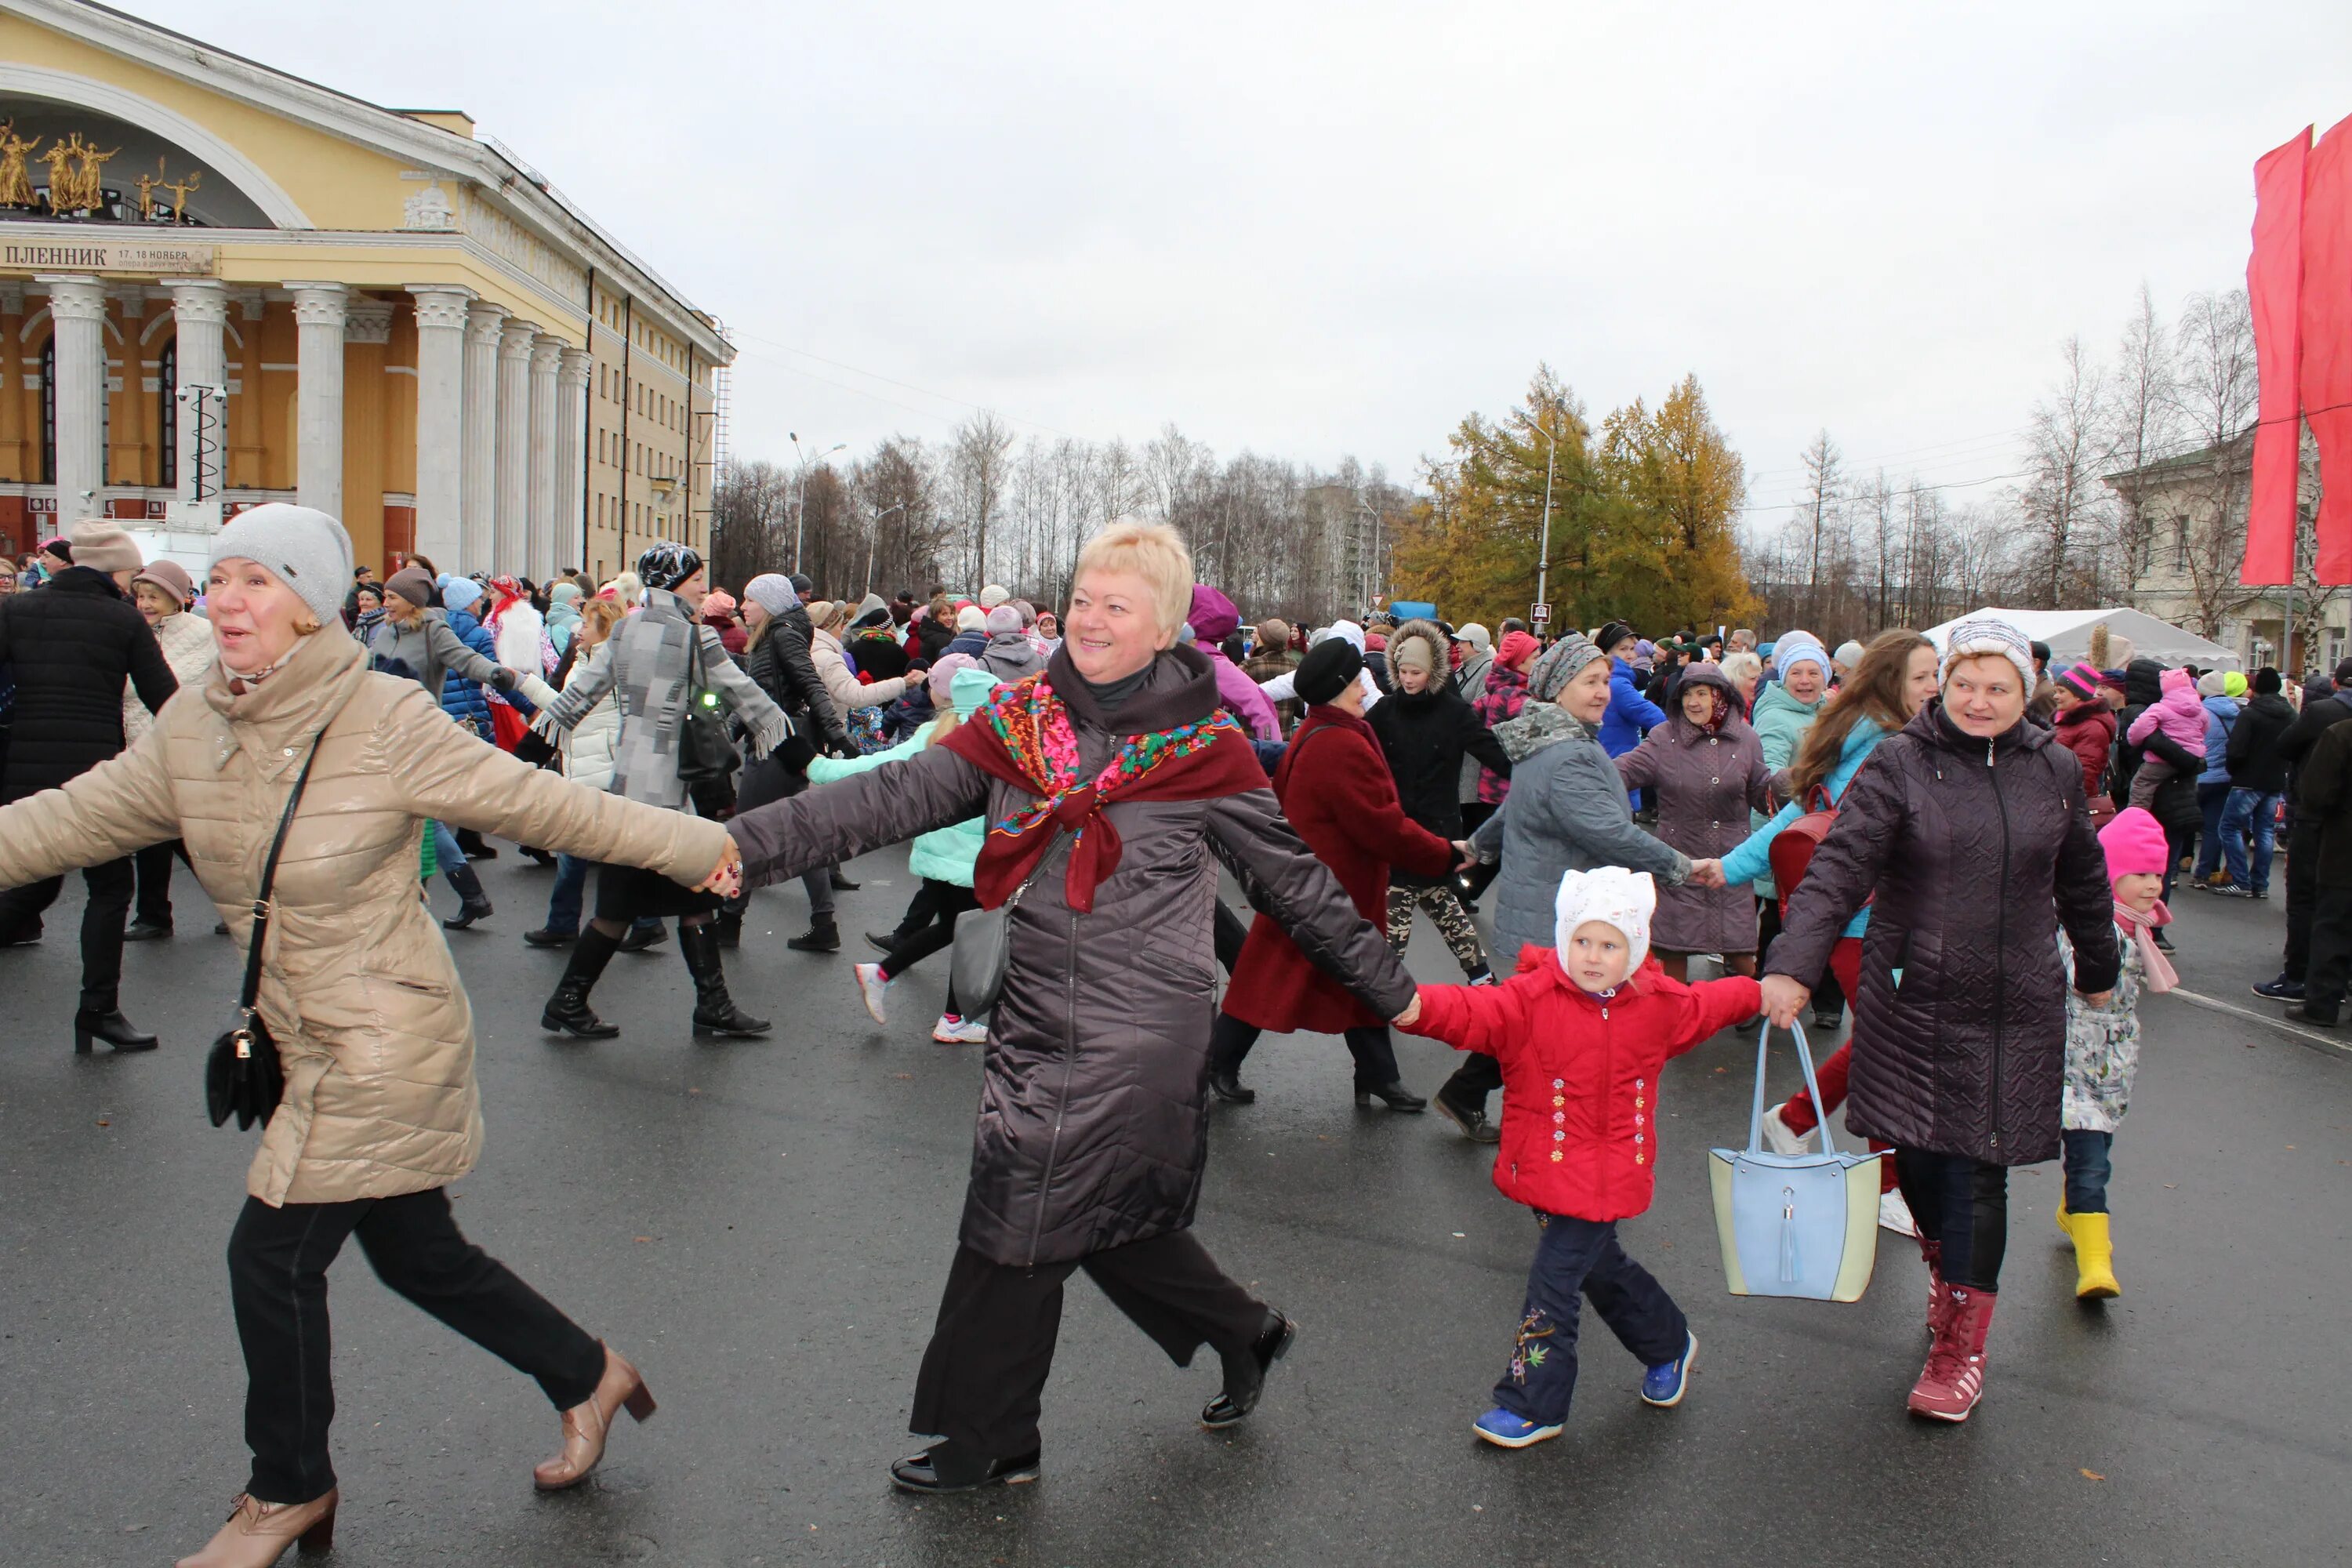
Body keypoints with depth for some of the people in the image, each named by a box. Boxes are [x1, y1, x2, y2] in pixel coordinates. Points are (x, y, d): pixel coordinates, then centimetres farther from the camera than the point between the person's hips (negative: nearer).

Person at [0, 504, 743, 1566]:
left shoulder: (387, 722, -19)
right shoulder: (191, 729, 1)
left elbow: (541, 804, -15)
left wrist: (697, 847, -12)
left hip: (386, 1042, -7)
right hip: (308, 1043, 7)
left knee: (272, 1256, 1)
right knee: (417, 1254, 16)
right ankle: (588, 1378, 37)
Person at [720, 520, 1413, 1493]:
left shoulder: (1204, 752, -7)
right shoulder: (1018, 724, 4)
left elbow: (1295, 883, 1)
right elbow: (894, 797, -5)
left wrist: (1391, 991, 6)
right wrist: (745, 843, -15)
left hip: (1139, 1037, -5)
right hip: (1038, 1022, 5)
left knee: (1021, 1226, 1)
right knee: (1101, 1220, 14)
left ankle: (986, 1444, 24)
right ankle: (1245, 1334, 40)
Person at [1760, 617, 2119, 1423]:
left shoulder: (2054, 770, 5)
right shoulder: (1899, 763, -6)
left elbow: (2081, 880, 20)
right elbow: (1839, 867, -17)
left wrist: (2098, 967, 31)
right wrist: (1793, 964, -30)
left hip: (2014, 1011, 1)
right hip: (1911, 1002, -1)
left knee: (1978, 1171, 0)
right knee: (1916, 1158, 7)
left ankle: (1962, 1343, 12)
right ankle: (1944, 1265, 39)